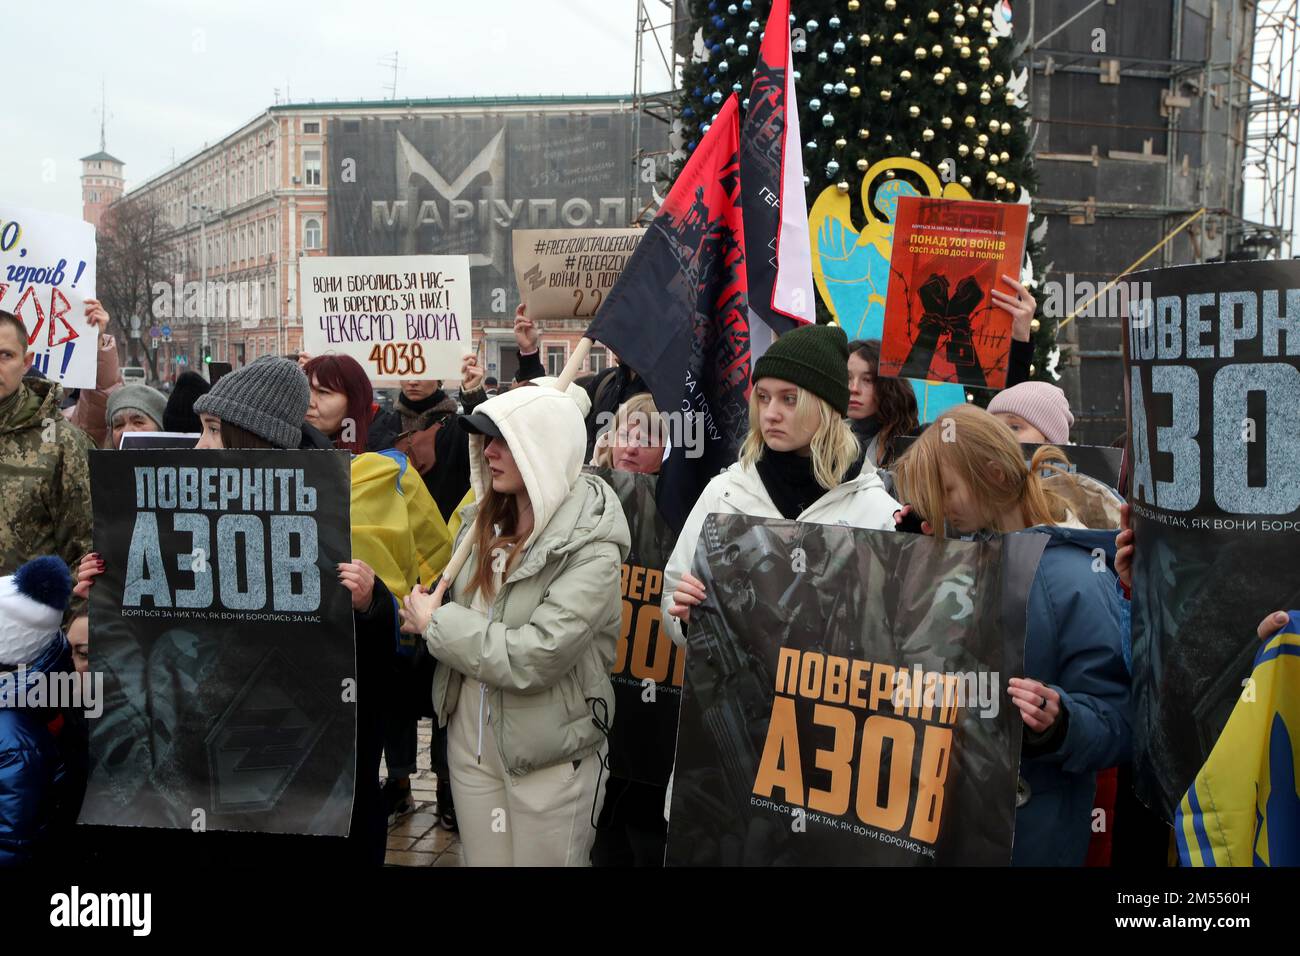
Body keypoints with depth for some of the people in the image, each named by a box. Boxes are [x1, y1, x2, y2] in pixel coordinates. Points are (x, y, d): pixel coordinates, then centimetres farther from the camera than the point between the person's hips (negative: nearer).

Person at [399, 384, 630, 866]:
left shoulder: (591, 550, -20)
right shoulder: (483, 519, 1)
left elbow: (534, 658, -27)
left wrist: (436, 623, -17)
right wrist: (426, 618, -8)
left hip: (549, 756, -6)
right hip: (470, 735, 6)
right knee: (481, 860, 19)